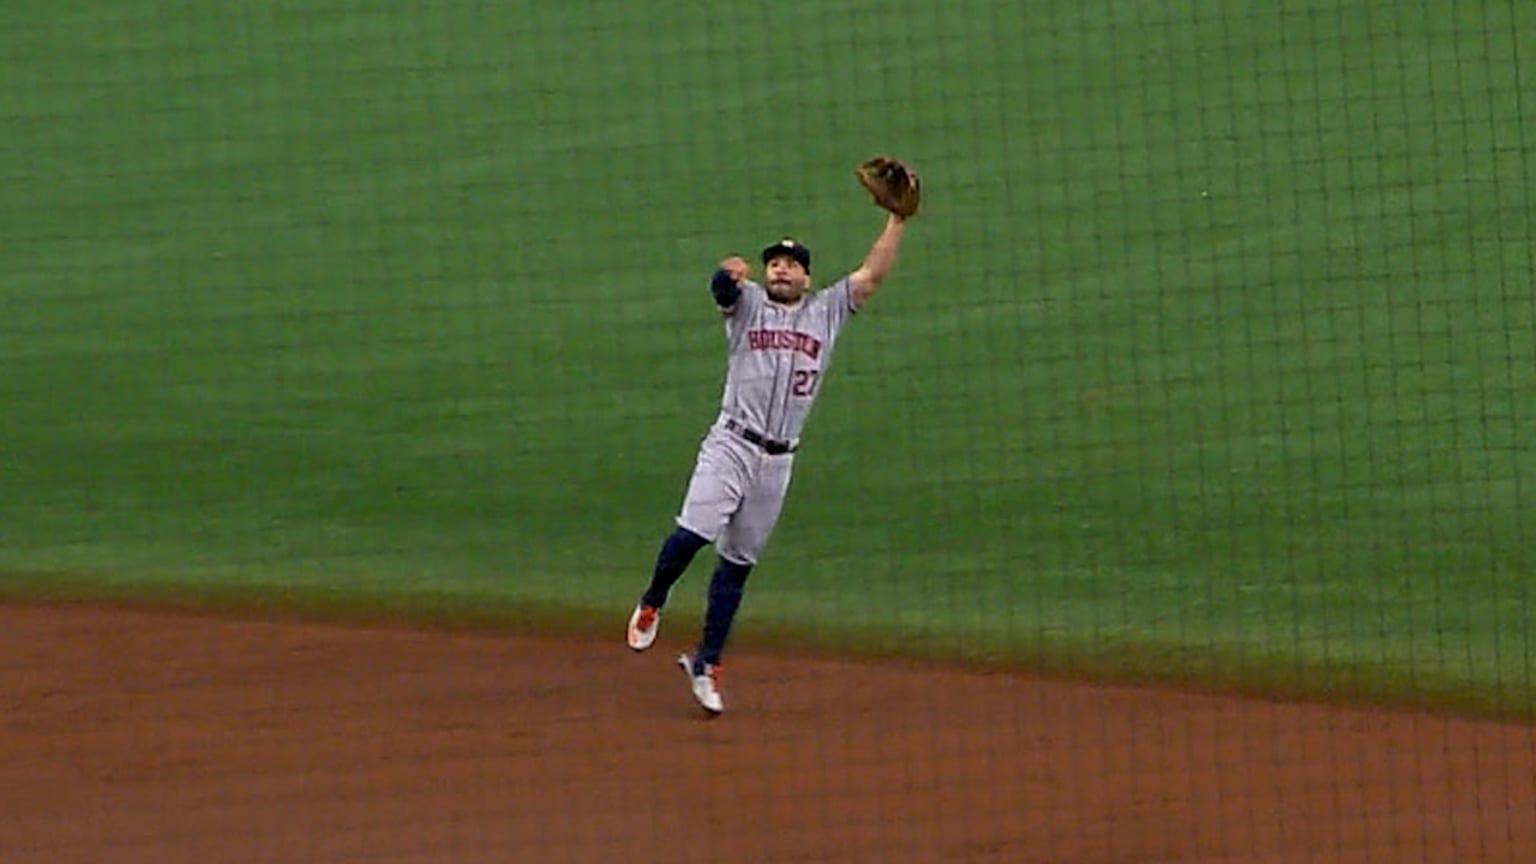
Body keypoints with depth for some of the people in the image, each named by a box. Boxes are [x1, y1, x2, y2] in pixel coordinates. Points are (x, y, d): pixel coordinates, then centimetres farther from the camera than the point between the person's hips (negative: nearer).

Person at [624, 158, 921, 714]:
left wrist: (898, 220, -1)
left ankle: (706, 664, 13)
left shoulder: (826, 312, 14)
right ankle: (652, 603, 5)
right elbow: (723, 287, -15)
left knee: (738, 561, 6)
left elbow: (873, 274, 8)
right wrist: (729, 273, -39)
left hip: (777, 460, 3)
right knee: (694, 531, -22)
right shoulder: (748, 303, 7)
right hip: (731, 444, -3)